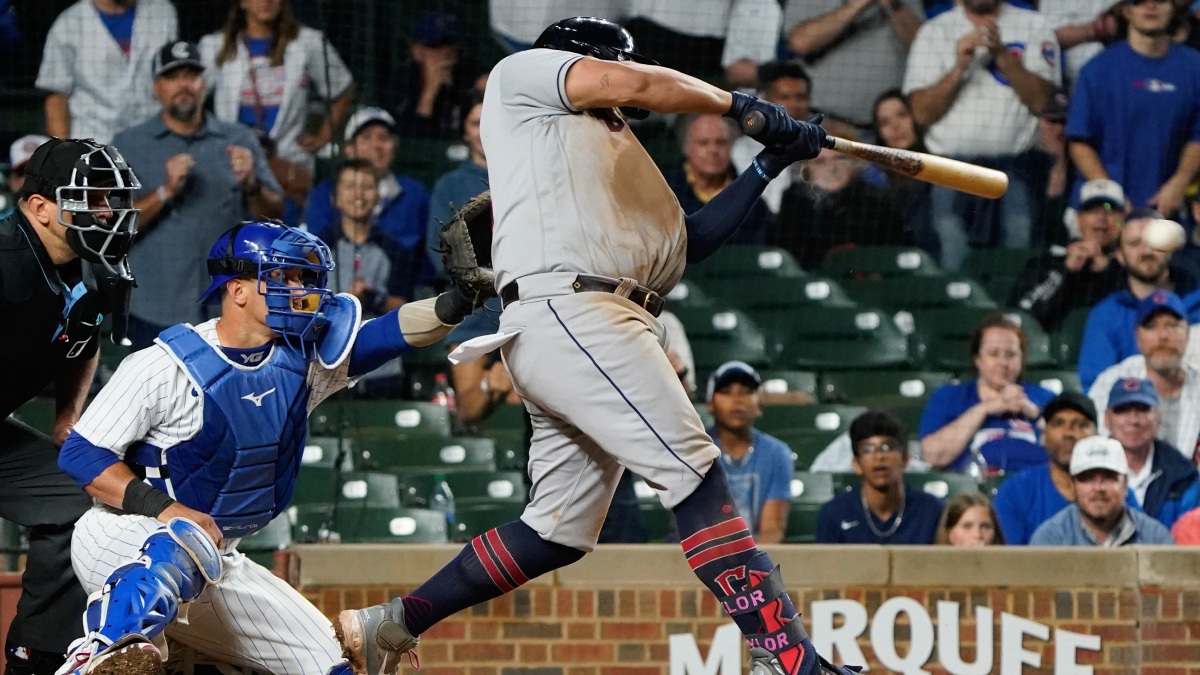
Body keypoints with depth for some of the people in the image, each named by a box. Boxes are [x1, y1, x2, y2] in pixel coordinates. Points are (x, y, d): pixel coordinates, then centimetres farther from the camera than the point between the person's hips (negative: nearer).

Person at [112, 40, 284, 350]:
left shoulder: (239, 140, 9)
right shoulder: (129, 146, 4)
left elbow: (274, 213, 4)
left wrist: (251, 185, -17)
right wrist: (165, 192, -19)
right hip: (156, 312, -1)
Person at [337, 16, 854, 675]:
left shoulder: (621, 152, 35)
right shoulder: (523, 72, 13)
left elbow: (684, 242, 27)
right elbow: (634, 86, -3)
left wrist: (765, 168, 22)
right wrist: (738, 103, 9)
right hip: (564, 306, -10)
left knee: (559, 532, 9)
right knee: (694, 469, -20)